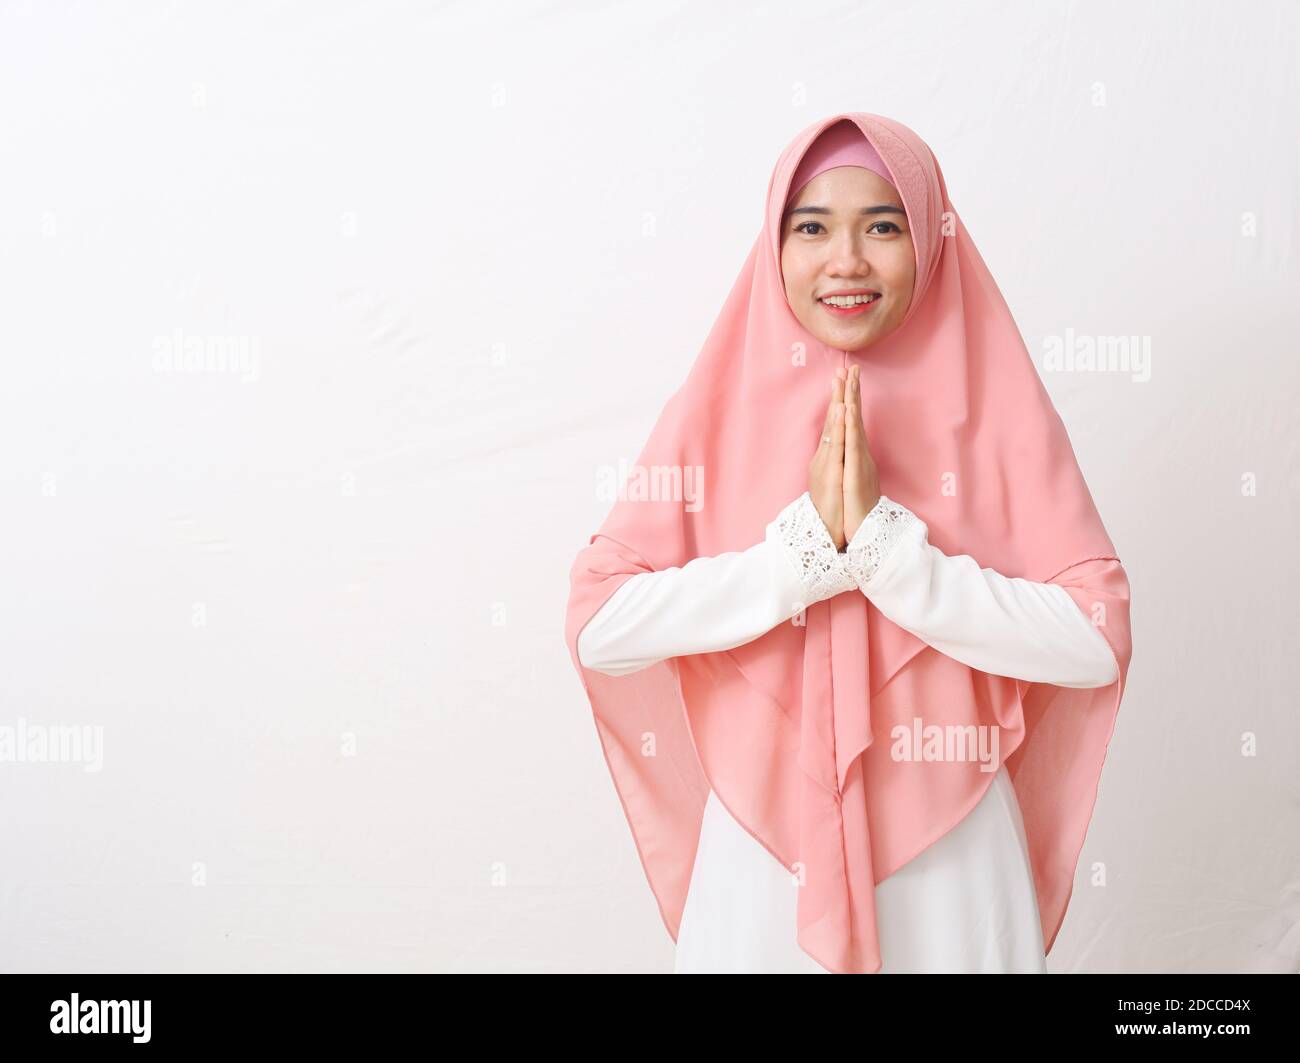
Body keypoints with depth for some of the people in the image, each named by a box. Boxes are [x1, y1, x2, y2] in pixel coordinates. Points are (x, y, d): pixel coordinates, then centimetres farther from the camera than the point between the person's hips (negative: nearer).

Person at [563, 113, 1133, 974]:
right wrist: (808, 546, -20)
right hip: (761, 851, 1)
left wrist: (885, 543, -20)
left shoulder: (996, 408, -6)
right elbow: (598, 626, -13)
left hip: (948, 853, 0)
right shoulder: (717, 410, -4)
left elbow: (1099, 640, -14)